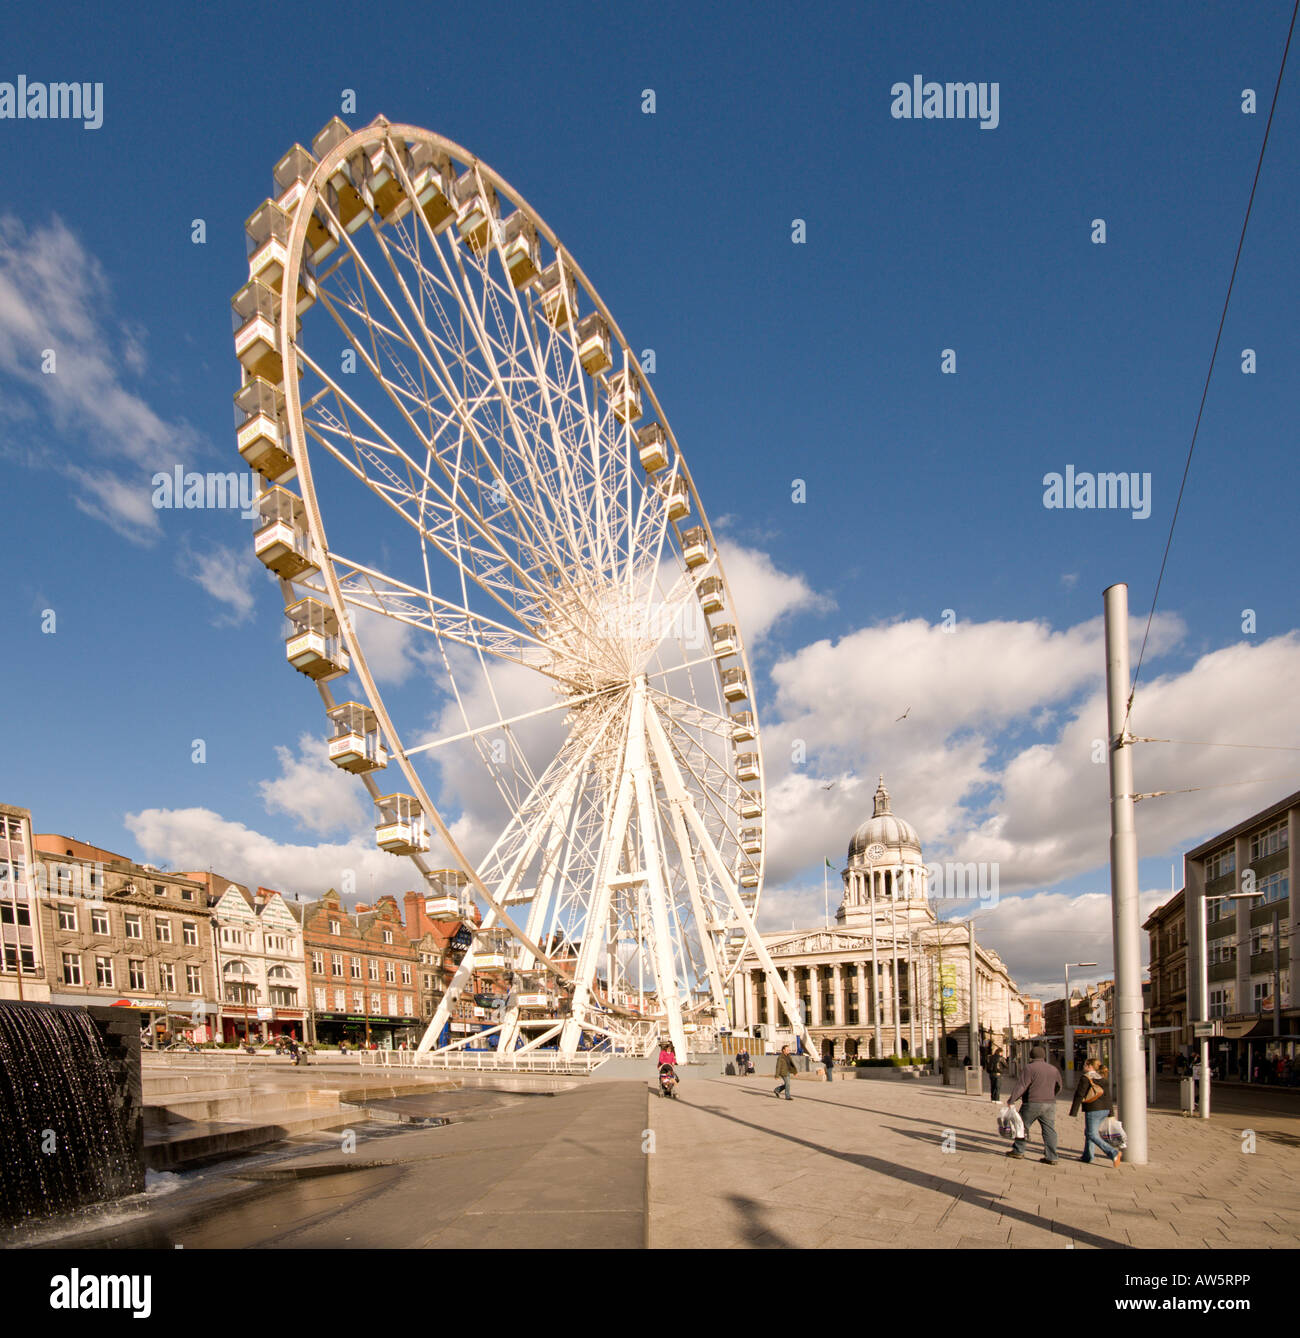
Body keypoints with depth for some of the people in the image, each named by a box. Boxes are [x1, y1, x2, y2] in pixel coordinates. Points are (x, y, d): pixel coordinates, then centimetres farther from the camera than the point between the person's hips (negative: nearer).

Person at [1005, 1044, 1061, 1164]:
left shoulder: (1030, 1068, -9)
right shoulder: (1053, 1069, 8)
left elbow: (1021, 1086, -15)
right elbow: (1058, 1087, 17)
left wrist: (1011, 1100, -13)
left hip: (1032, 1104, -5)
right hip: (1050, 1104, 5)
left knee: (1023, 1126, 10)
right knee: (1049, 1130, 7)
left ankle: (1018, 1151, 16)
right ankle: (1051, 1157, 4)